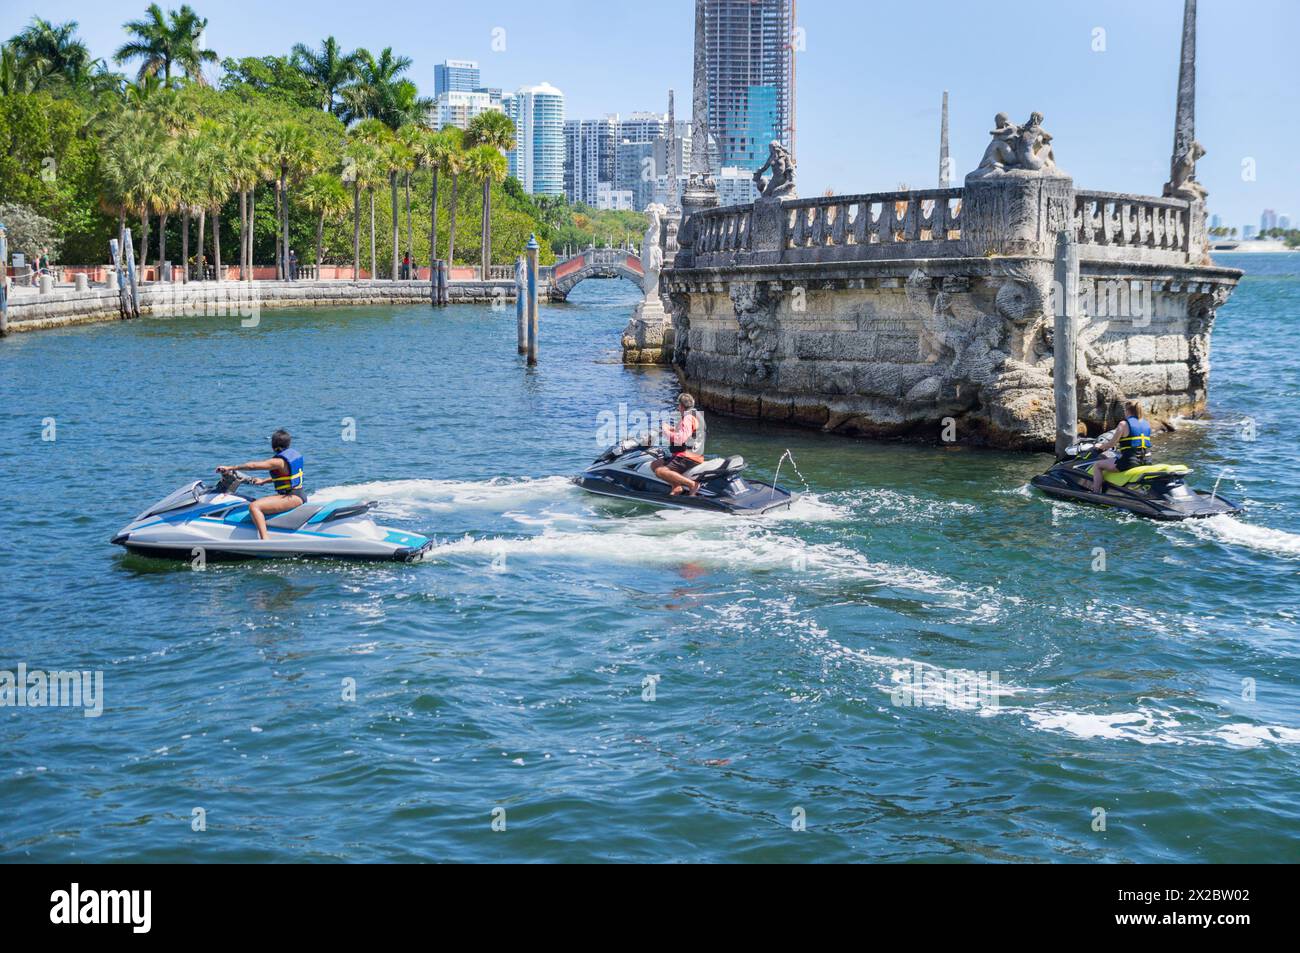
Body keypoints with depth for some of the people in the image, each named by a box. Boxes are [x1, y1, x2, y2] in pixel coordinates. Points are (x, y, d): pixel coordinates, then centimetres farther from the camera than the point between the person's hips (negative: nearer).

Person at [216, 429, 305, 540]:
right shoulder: (294, 453, 11)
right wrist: (264, 481, 27)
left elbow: (253, 465, -20)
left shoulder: (278, 461, -17)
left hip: (292, 498, -10)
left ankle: (265, 541, -36)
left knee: (254, 507, -23)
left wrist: (230, 468, -13)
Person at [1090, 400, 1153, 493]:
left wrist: (1099, 448, 12)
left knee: (1097, 465, 8)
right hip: (1146, 460, 8)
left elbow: (1111, 444, -7)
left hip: (1129, 461, -8)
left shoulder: (1124, 424, -9)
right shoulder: (1147, 423, 11)